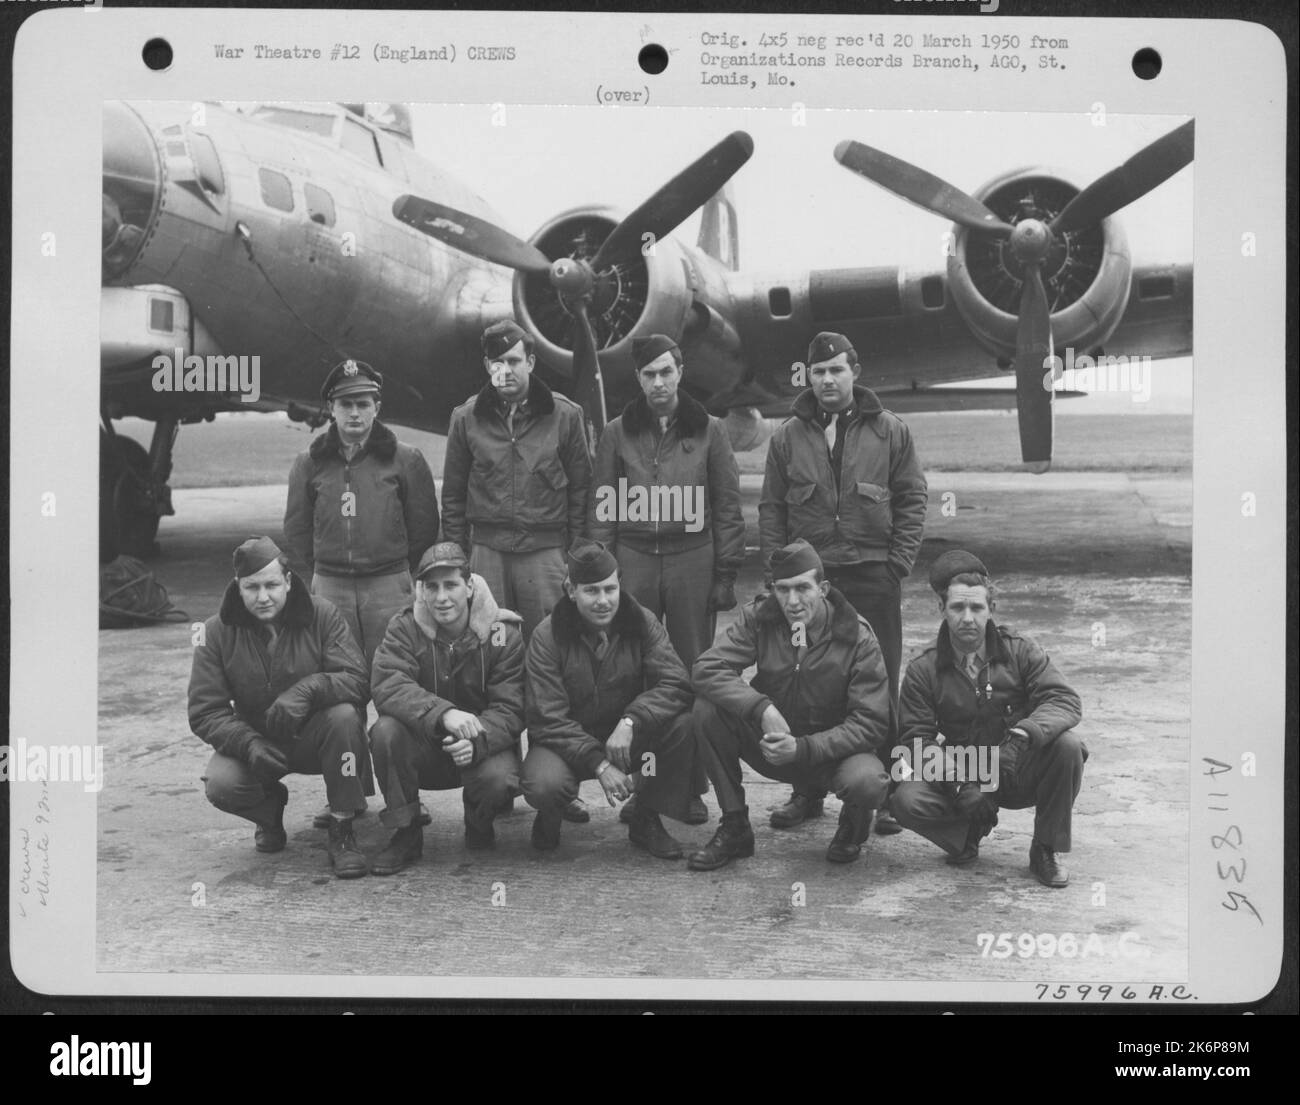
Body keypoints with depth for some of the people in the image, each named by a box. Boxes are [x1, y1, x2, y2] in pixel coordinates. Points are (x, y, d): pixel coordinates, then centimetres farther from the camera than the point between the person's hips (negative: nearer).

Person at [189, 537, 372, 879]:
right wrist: (248, 743, -29)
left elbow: (357, 680, -20)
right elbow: (204, 712, -11)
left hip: (314, 735, -1)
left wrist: (308, 689, -40)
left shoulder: (321, 616, -11)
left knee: (345, 716, -33)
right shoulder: (218, 632, -8)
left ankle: (342, 833, -17)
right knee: (220, 785, -29)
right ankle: (271, 807, 11)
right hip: (254, 737, 1)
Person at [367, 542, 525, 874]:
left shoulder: (503, 633, -9)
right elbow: (387, 687, -24)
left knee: (498, 777, -33)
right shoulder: (404, 628, -7)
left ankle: (479, 827, 6)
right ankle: (406, 834, -11)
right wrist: (444, 714, -42)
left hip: (483, 747, -1)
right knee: (386, 731, -29)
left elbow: (510, 709, -16)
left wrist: (476, 742, -38)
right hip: (423, 748, 1)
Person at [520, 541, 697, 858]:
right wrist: (599, 764, -29)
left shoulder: (642, 623, -7)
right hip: (566, 741, -2)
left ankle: (648, 821, -5)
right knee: (544, 785, -36)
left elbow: (675, 683, -18)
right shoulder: (548, 636, -14)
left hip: (624, 738, 3)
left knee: (683, 722, -25)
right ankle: (549, 818, 6)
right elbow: (548, 719, -18)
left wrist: (630, 721, -35)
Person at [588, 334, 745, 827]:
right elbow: (601, 509, 8)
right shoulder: (617, 433, 9)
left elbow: (727, 507, 6)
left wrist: (726, 573, 1)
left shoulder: (707, 431, 6)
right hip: (633, 562, 1)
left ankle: (691, 786, 9)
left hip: (692, 561, -1)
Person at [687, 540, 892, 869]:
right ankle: (734, 829, -7)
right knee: (708, 707, -23)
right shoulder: (758, 618, -9)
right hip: (771, 742, 3)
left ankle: (853, 824, 6)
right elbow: (708, 669, -20)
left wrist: (803, 748, -30)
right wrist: (763, 709, -35)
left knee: (866, 781, -37)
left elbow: (871, 722, -18)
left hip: (834, 749, -3)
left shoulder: (856, 636, -16)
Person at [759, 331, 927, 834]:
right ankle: (808, 789, 15)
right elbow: (771, 508, 9)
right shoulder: (788, 436, 8)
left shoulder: (890, 431, 4)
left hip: (874, 576, -1)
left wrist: (898, 562, -4)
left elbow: (912, 500, 4)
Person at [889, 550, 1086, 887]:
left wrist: (1021, 735, -35)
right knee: (907, 800, -28)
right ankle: (967, 834, 6)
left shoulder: (1019, 652, -4)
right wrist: (960, 785, -26)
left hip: (1020, 776, 0)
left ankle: (1046, 850, -8)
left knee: (1068, 746, -29)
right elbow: (916, 740, -9)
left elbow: (1064, 701, -14)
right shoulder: (923, 670, -4)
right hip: (956, 778, 0)